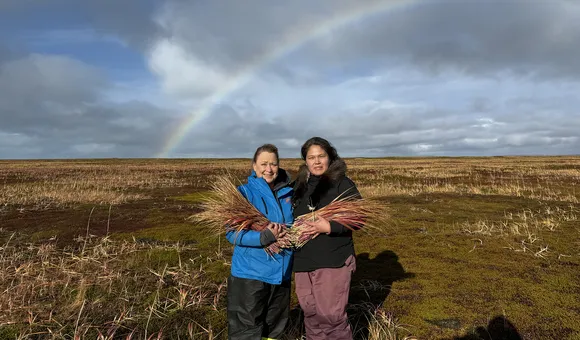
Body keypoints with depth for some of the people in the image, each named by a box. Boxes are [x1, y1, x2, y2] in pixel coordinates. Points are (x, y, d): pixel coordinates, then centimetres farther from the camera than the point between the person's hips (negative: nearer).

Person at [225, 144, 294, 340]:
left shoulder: (288, 192, 2)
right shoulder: (243, 193, -11)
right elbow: (232, 233, -17)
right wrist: (265, 237, -29)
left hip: (281, 271, 5)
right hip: (250, 272, -5)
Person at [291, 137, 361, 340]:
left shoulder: (342, 183, -6)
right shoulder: (300, 186, 10)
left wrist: (330, 227, -21)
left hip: (333, 260, -5)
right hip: (303, 261, 6)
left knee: (331, 315, -2)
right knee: (310, 313, 16)